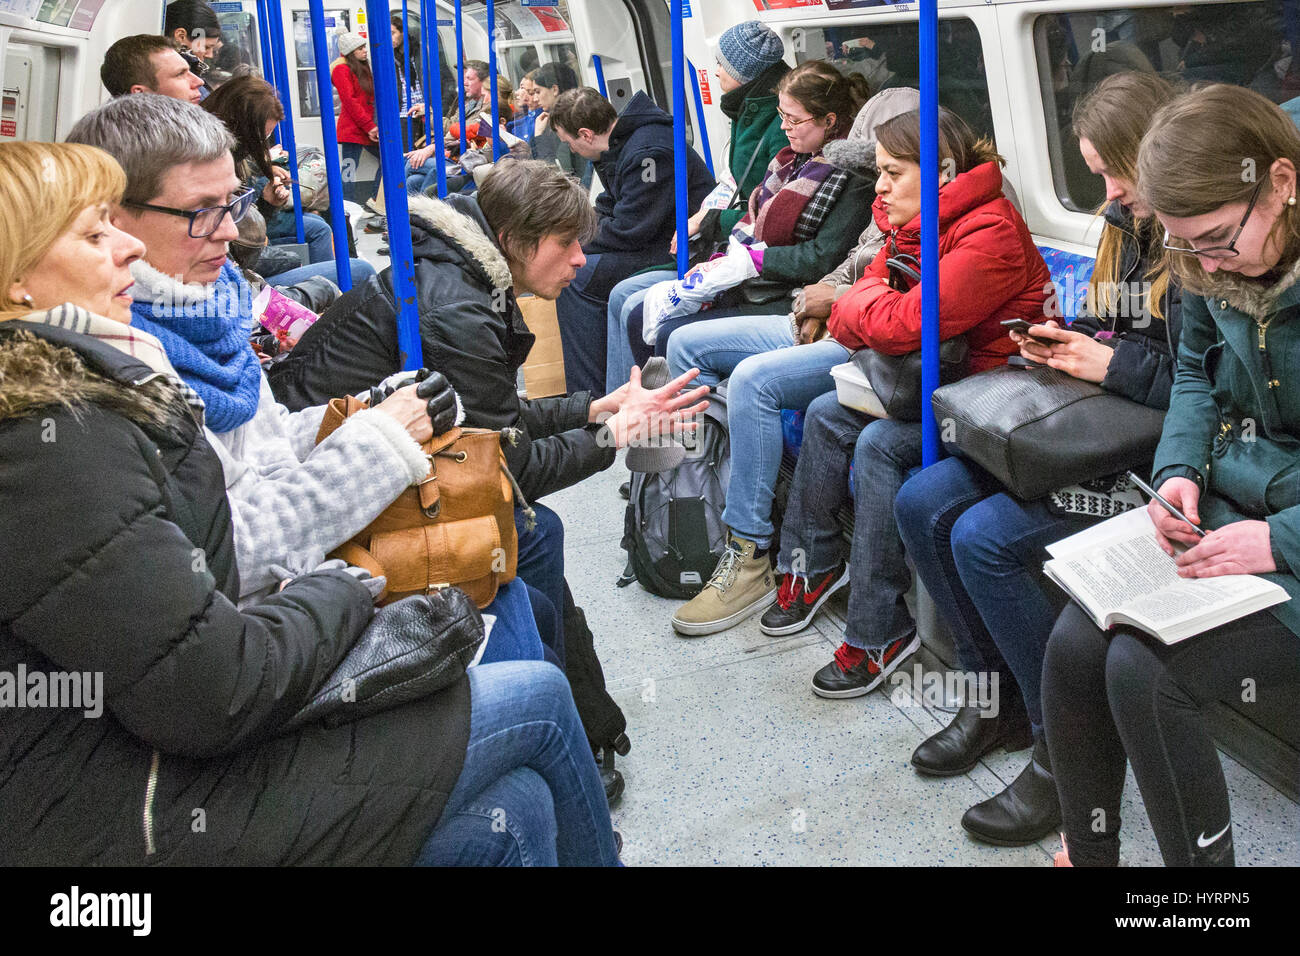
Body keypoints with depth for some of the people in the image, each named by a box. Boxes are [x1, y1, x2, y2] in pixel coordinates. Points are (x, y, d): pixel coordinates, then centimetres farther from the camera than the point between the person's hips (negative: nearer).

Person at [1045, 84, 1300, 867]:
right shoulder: (1216, 269, -2)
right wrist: (1179, 469, -3)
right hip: (1221, 511, 6)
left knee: (1142, 667, -24)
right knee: (1073, 646, -15)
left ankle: (1202, 854, 4)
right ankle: (1088, 853, 8)